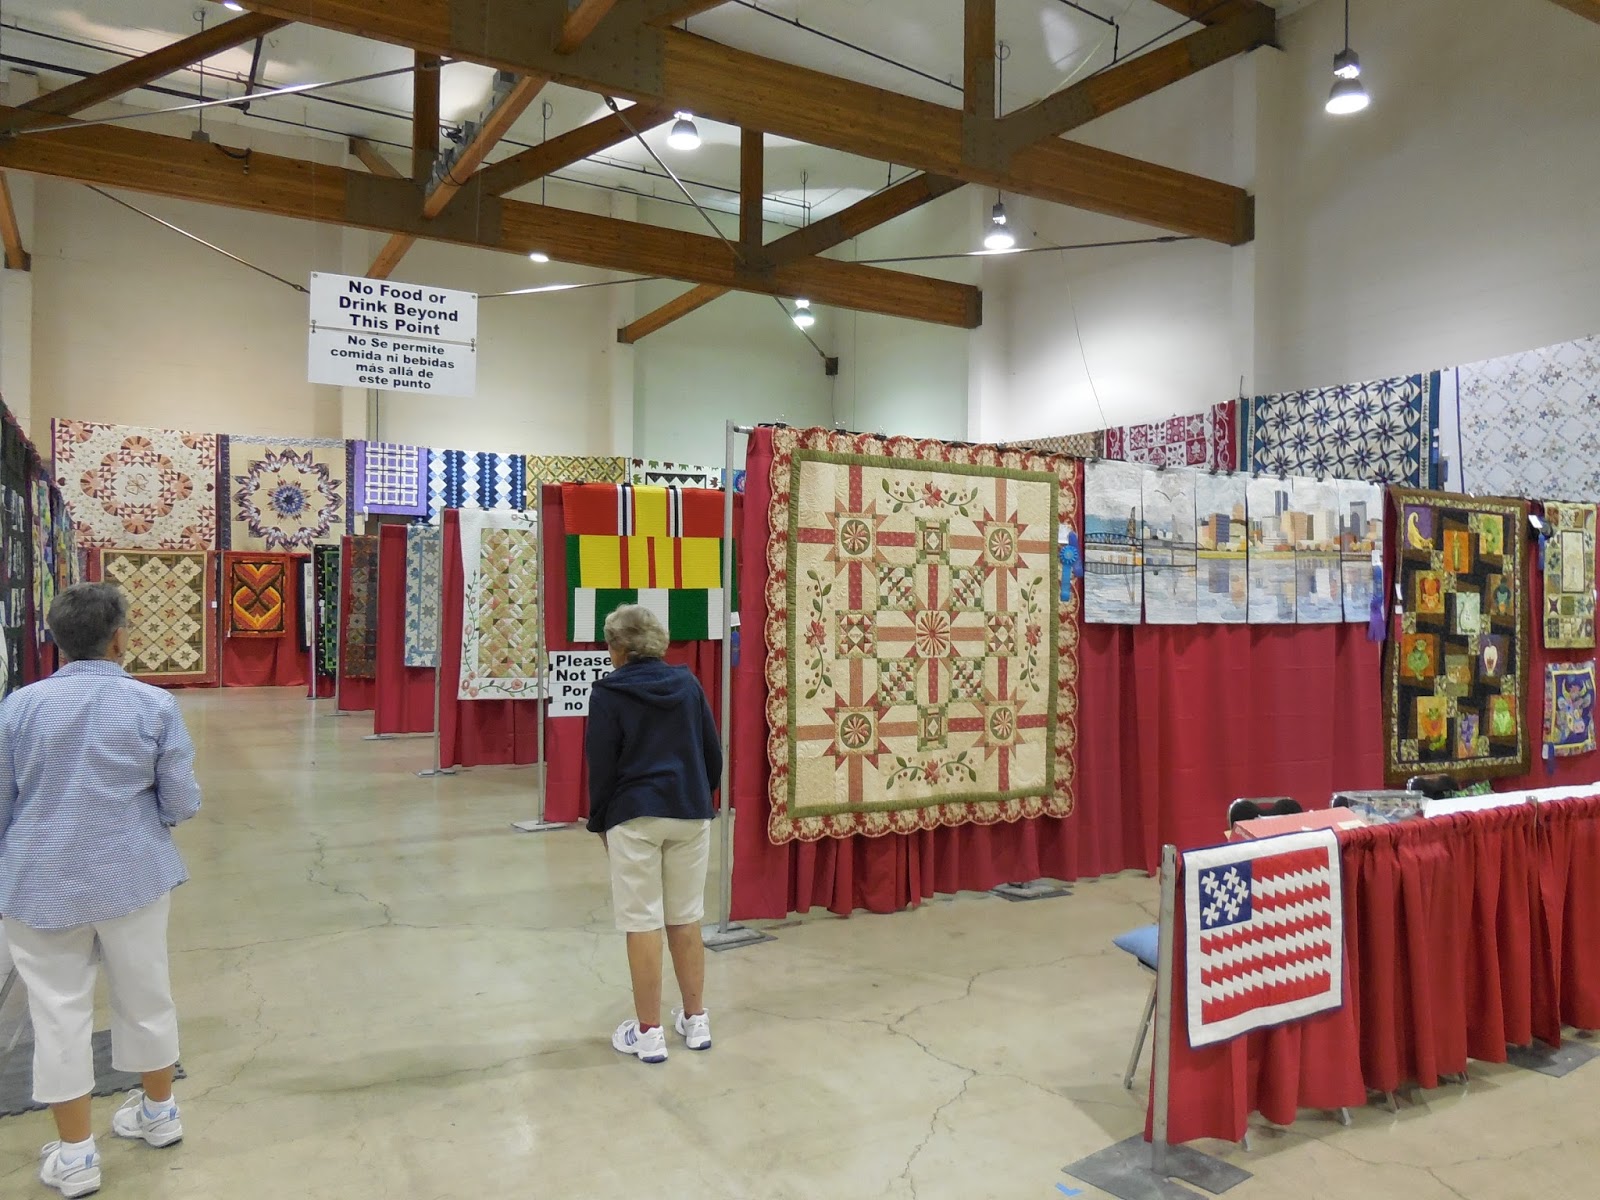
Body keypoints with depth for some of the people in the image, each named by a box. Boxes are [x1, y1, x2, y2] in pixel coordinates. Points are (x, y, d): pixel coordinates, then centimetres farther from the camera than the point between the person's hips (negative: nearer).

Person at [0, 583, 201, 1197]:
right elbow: (181, 803, -8)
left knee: (59, 1011, 10)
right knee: (145, 994, 17)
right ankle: (159, 1112, 36)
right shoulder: (154, 704, -11)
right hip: (132, 875, 0)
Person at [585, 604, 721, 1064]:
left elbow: (601, 764, -5)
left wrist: (599, 822, 7)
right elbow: (713, 753, 7)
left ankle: (649, 1033, 9)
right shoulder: (687, 684, 5)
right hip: (690, 813, 4)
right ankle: (695, 1021, 22)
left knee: (642, 923, 2)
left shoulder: (609, 692, -6)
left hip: (635, 817, -4)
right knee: (687, 918, 13)